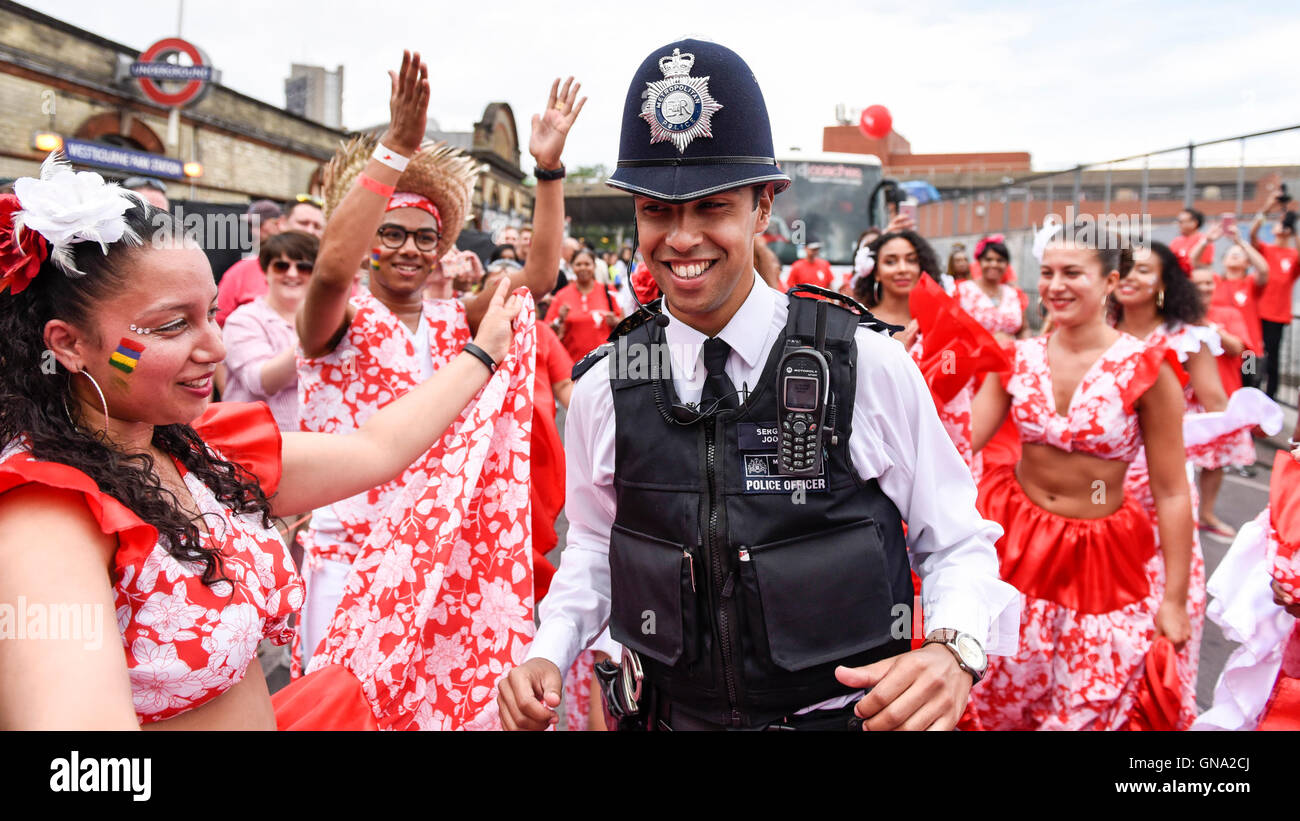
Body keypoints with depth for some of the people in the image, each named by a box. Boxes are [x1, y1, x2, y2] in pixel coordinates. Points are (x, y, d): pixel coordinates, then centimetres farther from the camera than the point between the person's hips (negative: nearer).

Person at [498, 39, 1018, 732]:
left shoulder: (871, 366, -17)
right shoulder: (603, 390, -9)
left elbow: (958, 545, -6)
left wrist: (955, 650, -25)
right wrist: (547, 654, -8)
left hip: (851, 714, -2)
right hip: (674, 718, 3)